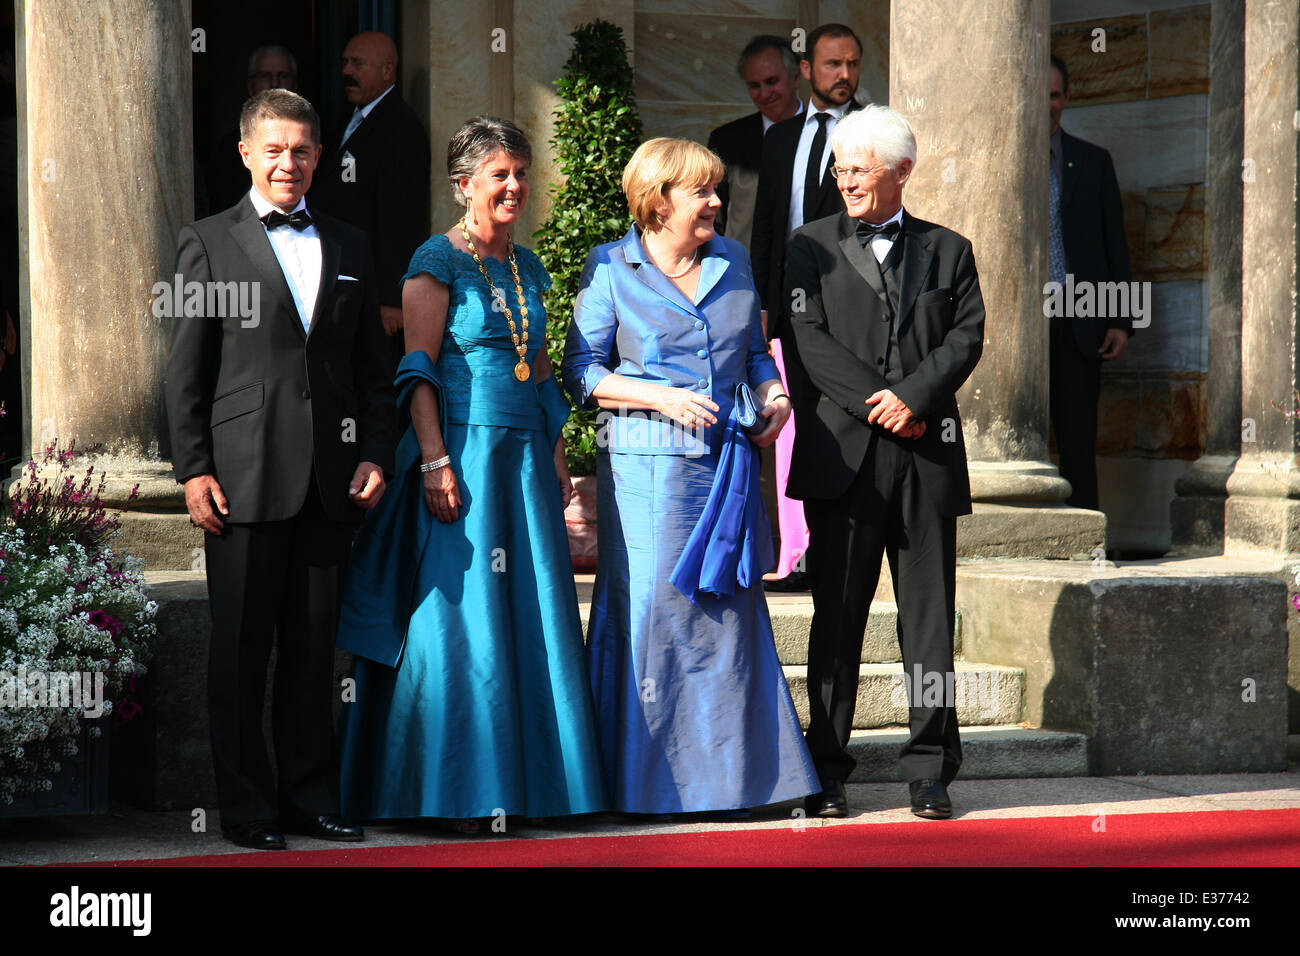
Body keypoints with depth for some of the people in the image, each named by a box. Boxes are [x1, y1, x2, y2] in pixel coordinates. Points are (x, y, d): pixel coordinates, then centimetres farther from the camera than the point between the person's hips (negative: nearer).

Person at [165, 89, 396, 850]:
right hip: (244, 476, -3)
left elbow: (372, 366, 16)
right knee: (241, 646, 1)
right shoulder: (209, 243, 4)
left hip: (330, 479, 3)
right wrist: (194, 470, -6)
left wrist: (376, 453, 4)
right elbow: (186, 369, 1)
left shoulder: (348, 247, 15)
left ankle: (312, 795, 16)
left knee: (315, 644, 8)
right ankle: (247, 805, 8)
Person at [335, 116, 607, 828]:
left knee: (533, 617, 4)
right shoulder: (439, 262, -4)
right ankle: (457, 793, -1)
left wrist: (556, 460, 14)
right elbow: (419, 370, -10)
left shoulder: (528, 269, 16)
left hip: (524, 458, 7)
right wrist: (435, 461, -18)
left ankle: (529, 781, 10)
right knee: (462, 619, -5)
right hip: (464, 451, -7)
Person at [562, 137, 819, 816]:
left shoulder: (733, 262, 14)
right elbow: (581, 371, -1)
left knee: (729, 605, 3)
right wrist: (662, 398, -13)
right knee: (650, 605, -5)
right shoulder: (611, 269, 1)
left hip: (725, 461, 4)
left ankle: (729, 771, 11)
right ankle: (648, 781, 4)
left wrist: (775, 395, 2)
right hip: (646, 463, -4)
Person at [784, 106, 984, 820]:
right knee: (837, 614, 1)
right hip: (842, 457, -1)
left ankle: (930, 771, 7)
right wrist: (878, 400, -12)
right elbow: (807, 338, -2)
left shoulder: (948, 251, 13)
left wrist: (914, 398, -14)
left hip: (928, 458, 1)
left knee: (929, 617, 2)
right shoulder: (812, 246, 10)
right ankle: (827, 771, 6)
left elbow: (967, 336, 2)